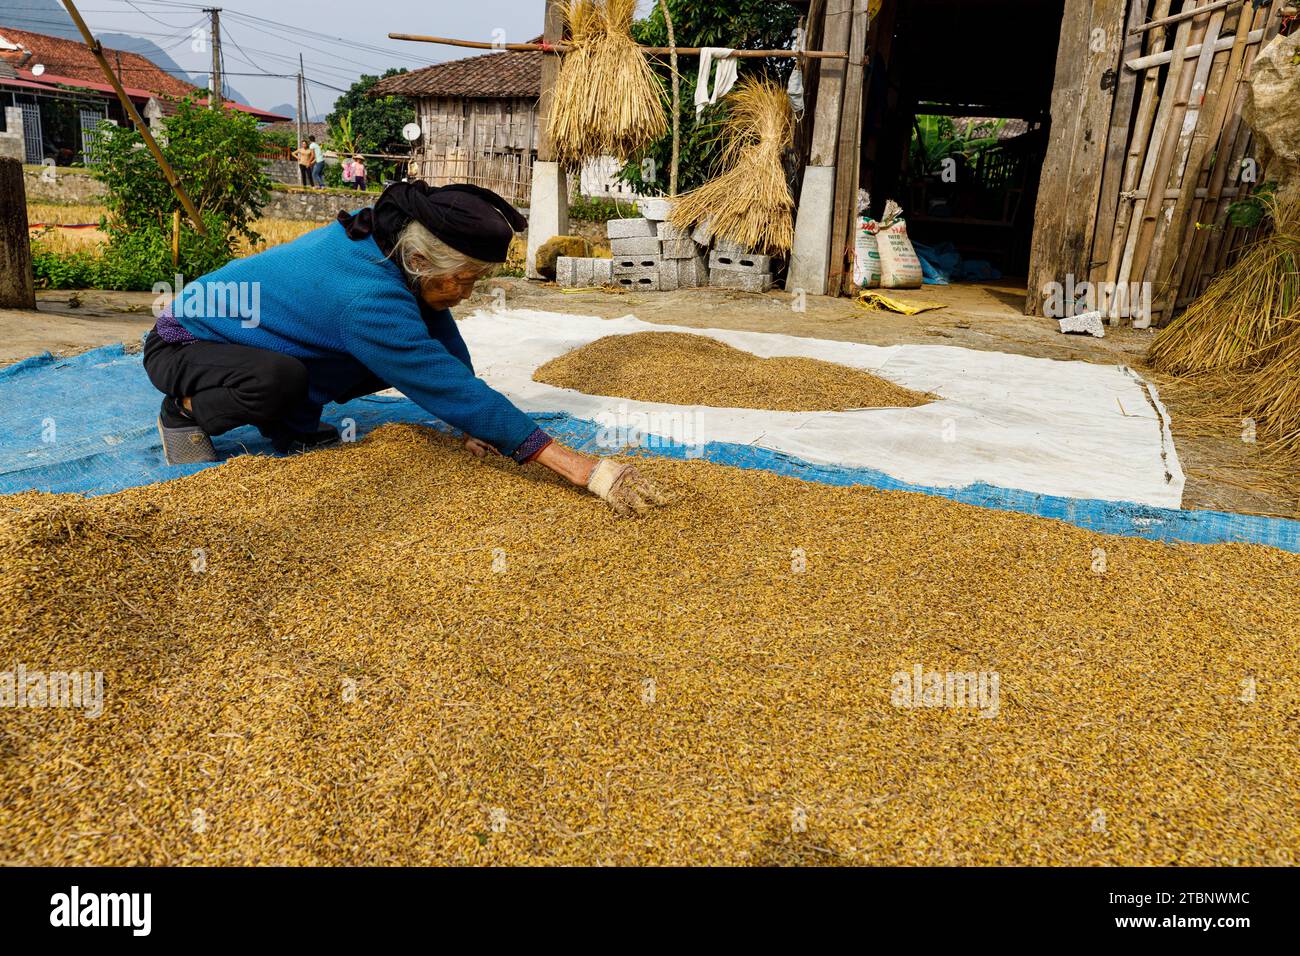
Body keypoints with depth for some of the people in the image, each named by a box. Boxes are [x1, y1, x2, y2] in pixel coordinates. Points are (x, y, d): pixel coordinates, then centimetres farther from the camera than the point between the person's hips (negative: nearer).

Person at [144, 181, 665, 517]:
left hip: (250, 333, 7)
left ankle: (291, 424, 9)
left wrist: (475, 422, -10)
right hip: (184, 346, -7)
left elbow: (441, 332, -4)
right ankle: (185, 412, -9)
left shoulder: (384, 234, -16)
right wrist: (582, 468, -42)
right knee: (277, 380, -40)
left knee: (400, 358, -8)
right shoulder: (367, 300, -39)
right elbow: (455, 390, -41)